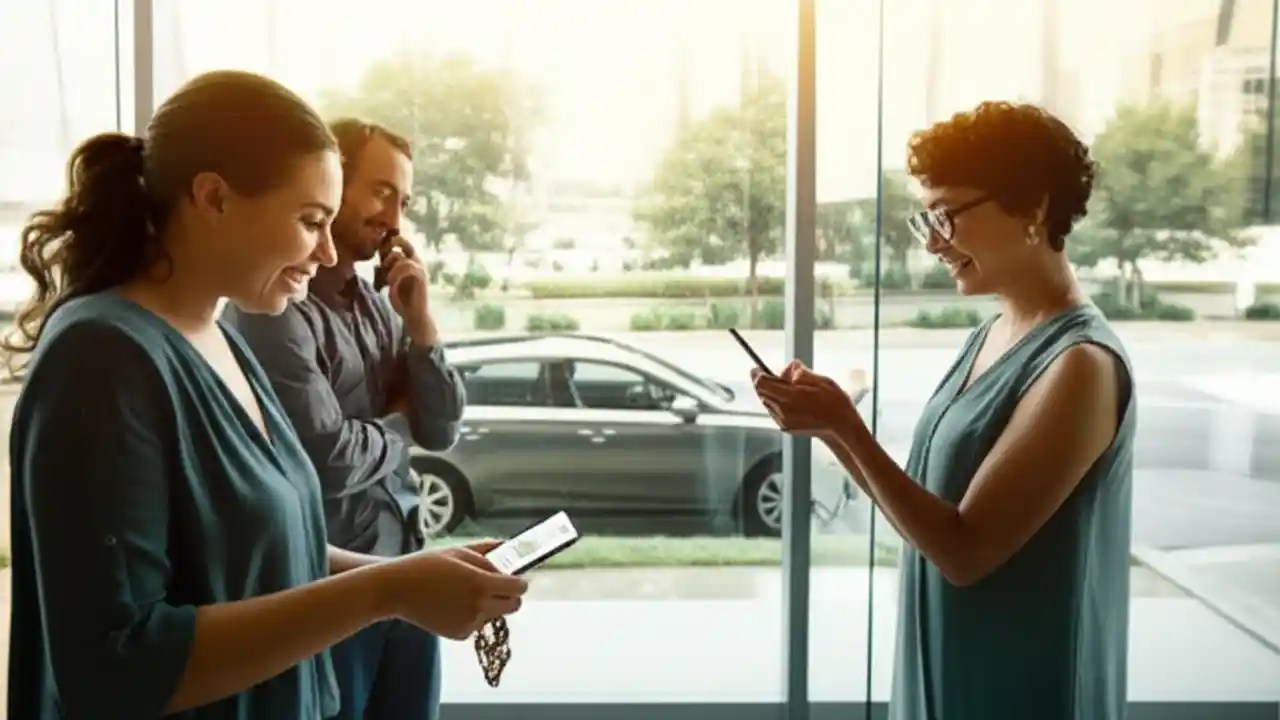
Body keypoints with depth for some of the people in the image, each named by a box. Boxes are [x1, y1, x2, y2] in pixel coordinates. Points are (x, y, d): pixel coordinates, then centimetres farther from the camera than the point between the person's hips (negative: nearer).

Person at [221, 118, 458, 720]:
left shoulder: (381, 305, 7)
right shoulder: (273, 306, -17)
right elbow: (329, 463, -23)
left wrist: (420, 321, -5)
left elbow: (441, 433, 7)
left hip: (405, 571, 7)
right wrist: (399, 423, -3)